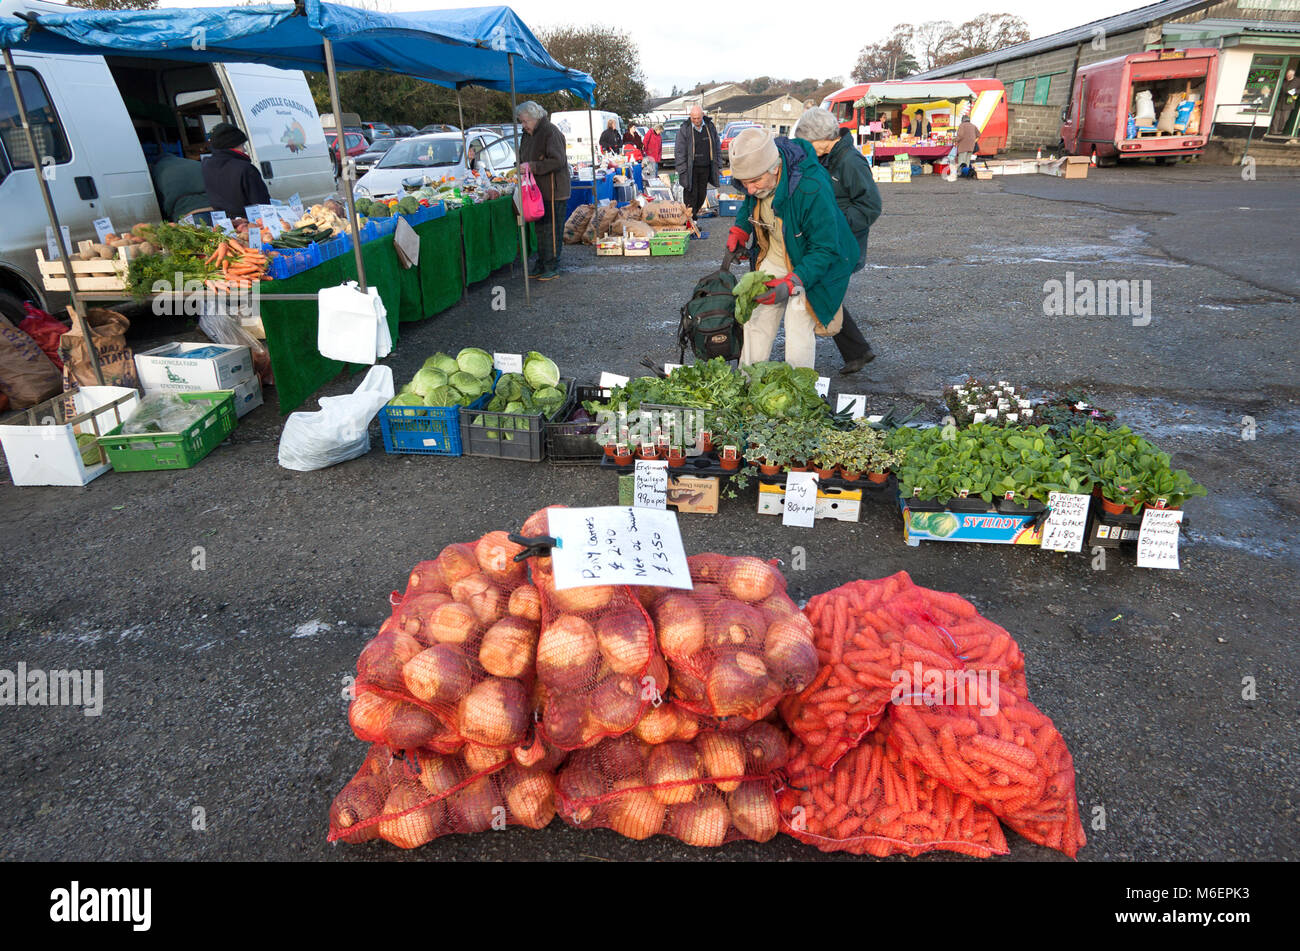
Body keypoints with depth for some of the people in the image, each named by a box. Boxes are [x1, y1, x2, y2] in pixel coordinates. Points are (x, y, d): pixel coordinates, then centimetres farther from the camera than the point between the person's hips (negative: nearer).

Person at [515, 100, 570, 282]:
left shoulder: (551, 132, -13)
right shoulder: (528, 134, 15)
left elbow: (557, 161, -21)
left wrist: (532, 166, -23)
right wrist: (521, 167, 7)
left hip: (553, 191, -9)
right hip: (537, 190, 9)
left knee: (552, 229, -4)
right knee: (540, 228, 14)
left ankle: (552, 267, 3)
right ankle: (541, 264, 22)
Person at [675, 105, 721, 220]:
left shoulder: (710, 127, 6)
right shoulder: (684, 129, -5)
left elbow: (717, 148, 13)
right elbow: (680, 152, -6)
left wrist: (719, 166, 10)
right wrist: (682, 171, -12)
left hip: (706, 168, 4)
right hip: (691, 169, -4)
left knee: (702, 194, 8)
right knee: (691, 194, -8)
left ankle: (695, 213, 25)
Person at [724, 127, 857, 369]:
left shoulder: (812, 189, -35)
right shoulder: (756, 175, -13)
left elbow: (825, 249, -30)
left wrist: (792, 283, -39)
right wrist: (740, 229, -5)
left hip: (809, 265, -6)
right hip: (773, 257, 7)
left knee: (798, 329, -11)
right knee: (756, 321, 9)